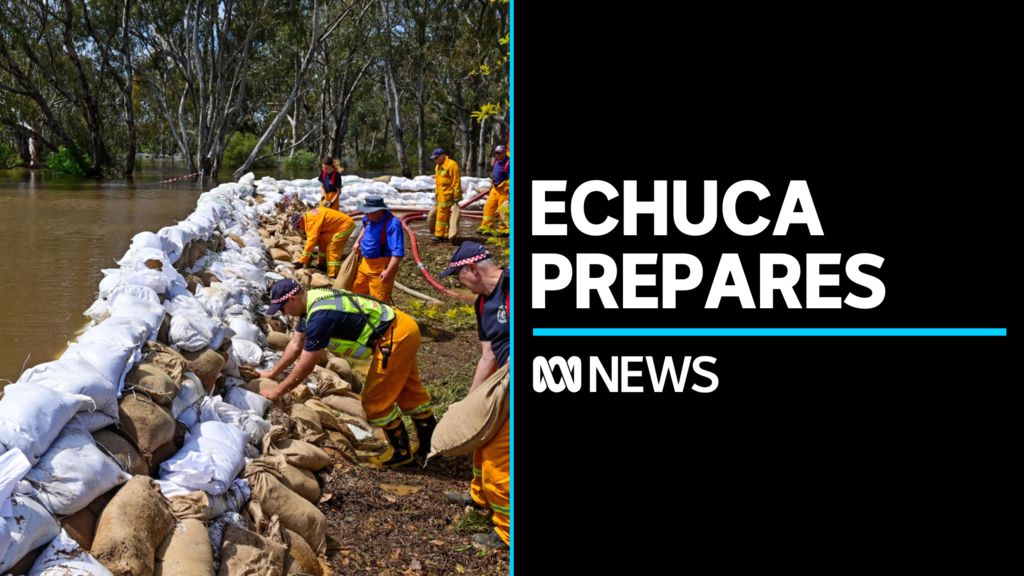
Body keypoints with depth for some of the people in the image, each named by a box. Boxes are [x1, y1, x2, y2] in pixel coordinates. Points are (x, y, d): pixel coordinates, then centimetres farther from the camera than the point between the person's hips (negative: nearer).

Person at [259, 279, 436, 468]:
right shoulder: (310, 302, 7)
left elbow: (306, 366, -17)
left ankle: (402, 453, 16)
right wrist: (273, 373, 26)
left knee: (376, 402, 0)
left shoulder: (319, 317, -24)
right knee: (408, 392, 20)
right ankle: (428, 447, 33)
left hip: (394, 337, -10)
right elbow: (296, 345, 21)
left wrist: (278, 391, -5)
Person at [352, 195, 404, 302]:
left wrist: (388, 271, -33)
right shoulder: (369, 218, -2)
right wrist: (358, 241, 21)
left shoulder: (392, 224, -27)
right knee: (357, 290, 23)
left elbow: (398, 252, -29)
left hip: (382, 267, -9)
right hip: (366, 263, 9)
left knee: (379, 299, -2)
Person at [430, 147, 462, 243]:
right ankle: (446, 234, 16)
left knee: (442, 214, -8)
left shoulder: (451, 165, -13)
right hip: (440, 195, 9)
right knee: (445, 215, 11)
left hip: (447, 194, -9)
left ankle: (439, 235, -4)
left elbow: (456, 181, -15)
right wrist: (436, 193, 24)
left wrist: (457, 196, -16)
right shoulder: (438, 166, 17)